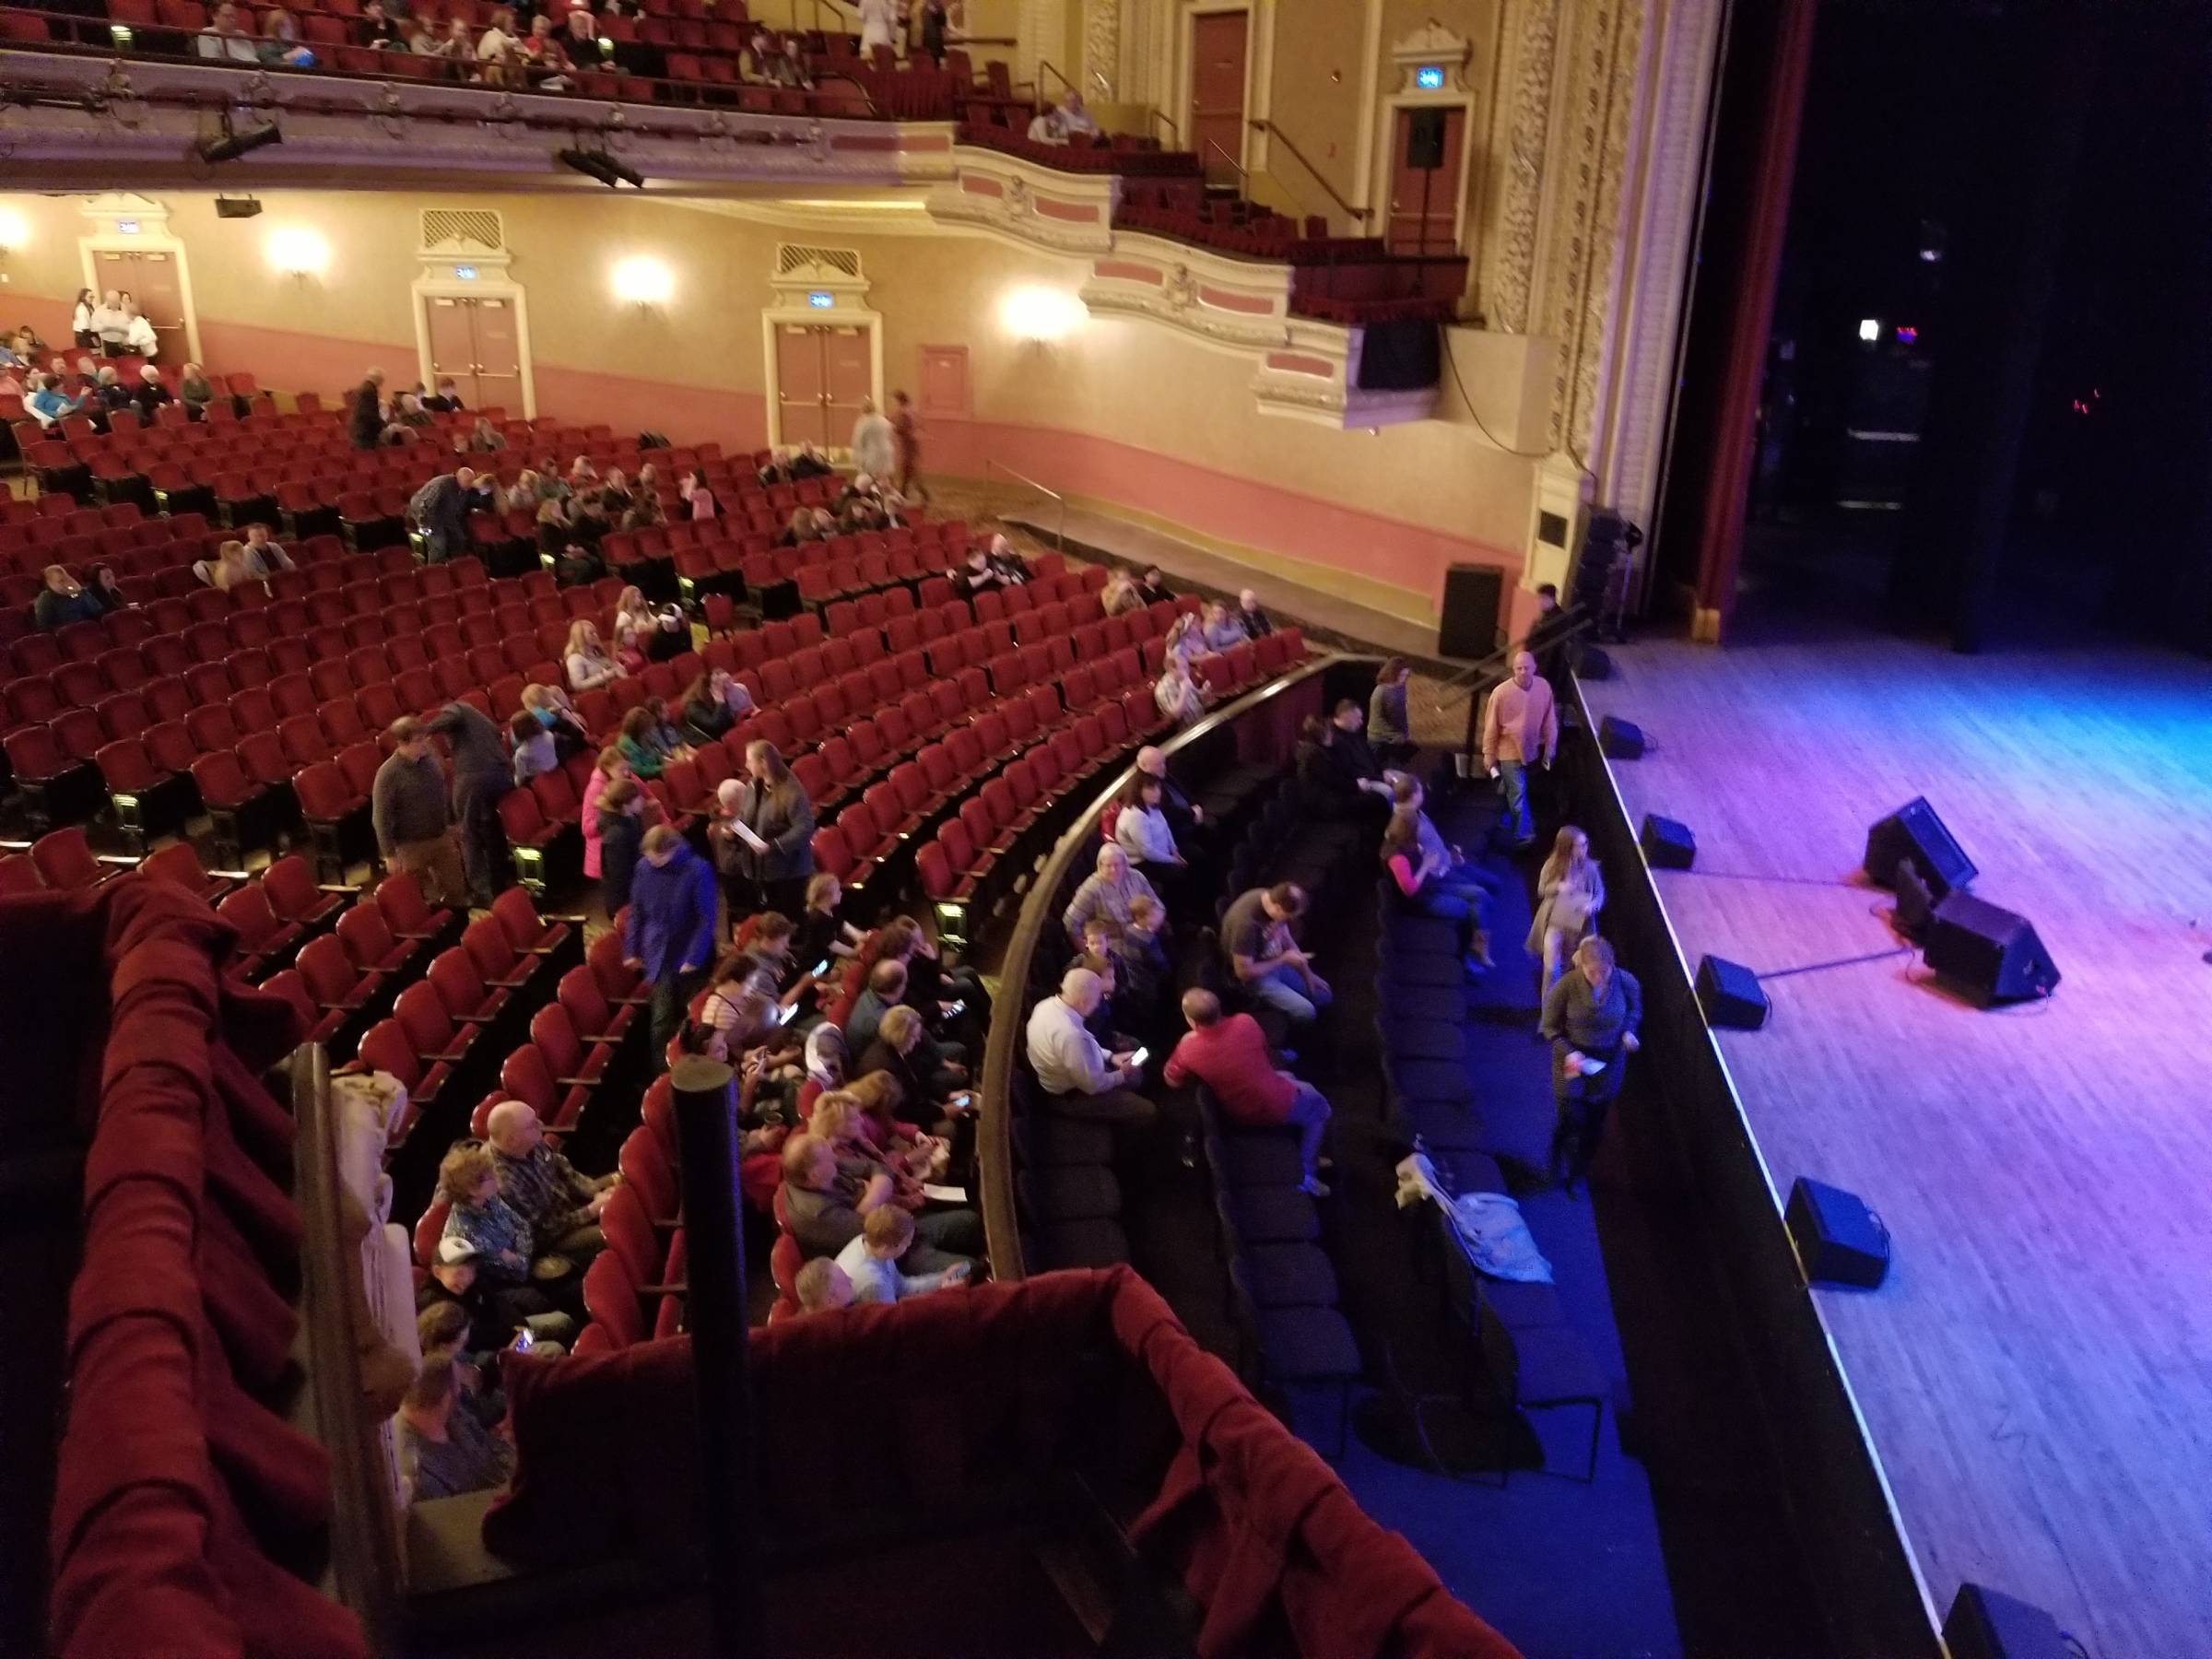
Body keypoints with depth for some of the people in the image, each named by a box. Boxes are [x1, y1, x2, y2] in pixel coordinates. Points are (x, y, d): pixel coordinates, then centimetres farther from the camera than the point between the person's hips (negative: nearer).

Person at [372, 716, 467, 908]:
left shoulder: (430, 755, -4)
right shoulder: (388, 773, -22)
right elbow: (381, 817, -17)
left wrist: (451, 821, 20)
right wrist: (390, 854, -17)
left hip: (442, 837, 6)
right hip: (411, 846, -6)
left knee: (456, 889, 15)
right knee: (419, 899, 9)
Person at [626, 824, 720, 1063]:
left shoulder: (698, 870, -18)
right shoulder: (644, 867, -5)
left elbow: (707, 919, -15)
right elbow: (636, 912, 6)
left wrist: (694, 958, -17)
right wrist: (631, 950, 7)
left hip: (691, 958, -2)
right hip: (660, 958, 2)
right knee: (662, 1022, 1)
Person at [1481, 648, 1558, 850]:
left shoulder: (1544, 687, -12)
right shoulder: (1502, 692, -23)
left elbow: (1549, 720, 0)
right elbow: (1491, 726, -13)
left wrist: (1550, 748, 5)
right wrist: (1488, 754, -8)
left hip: (1531, 749, 4)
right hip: (1509, 751, -4)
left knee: (1512, 789, 23)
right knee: (1518, 792, -2)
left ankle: (1506, 815, 46)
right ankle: (1523, 833, 8)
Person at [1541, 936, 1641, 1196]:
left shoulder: (1626, 982, -19)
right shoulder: (1566, 986, -25)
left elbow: (1635, 1011, 4)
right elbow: (1550, 1026, -11)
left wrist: (1628, 1031, -15)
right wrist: (1569, 1052, -24)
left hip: (1609, 1061, 2)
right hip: (1573, 1059, -2)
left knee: (1595, 1126, 15)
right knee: (1571, 1121, 0)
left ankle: (1577, 1174, 40)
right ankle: (1559, 1171, 31)